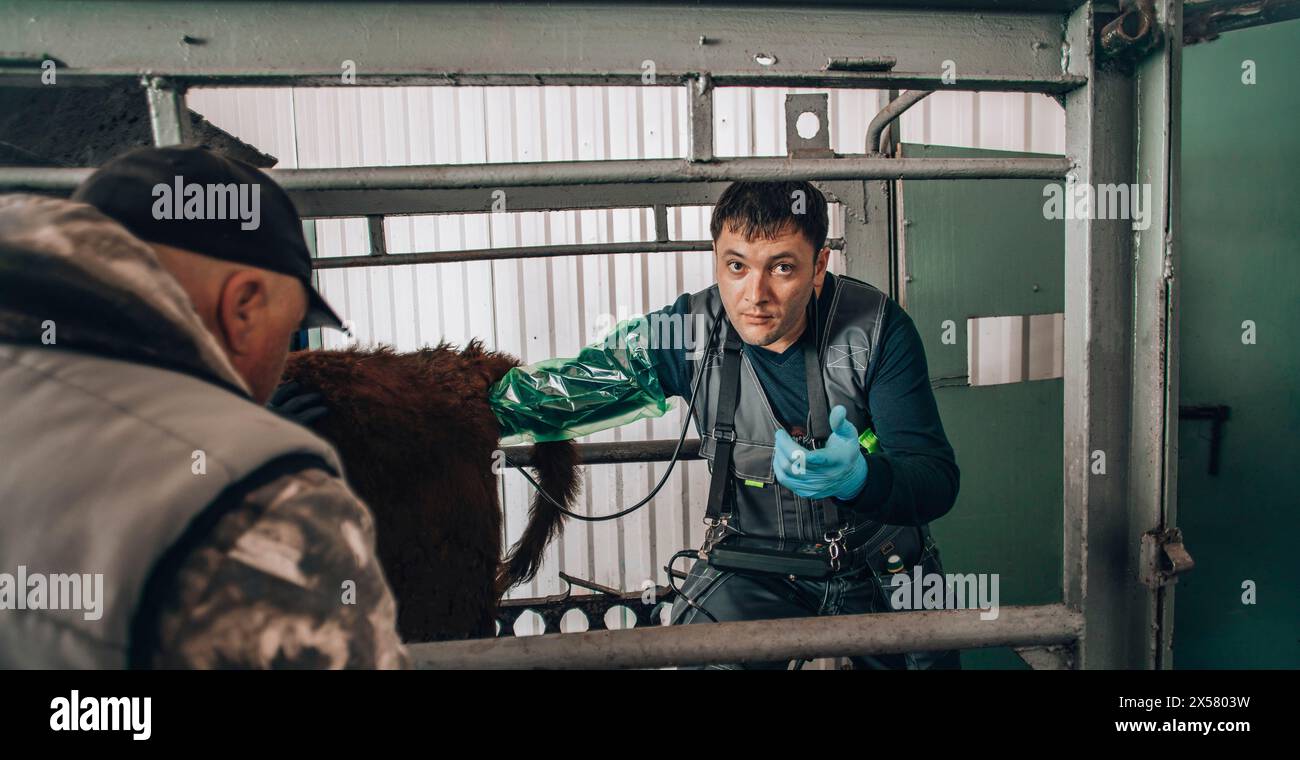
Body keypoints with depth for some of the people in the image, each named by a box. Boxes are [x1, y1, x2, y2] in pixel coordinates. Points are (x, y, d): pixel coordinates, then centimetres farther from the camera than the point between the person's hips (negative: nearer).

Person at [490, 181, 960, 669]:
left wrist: (858, 477, -37)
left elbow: (939, 480, -16)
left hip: (882, 571, 1)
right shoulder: (688, 333, -11)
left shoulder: (877, 327, -13)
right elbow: (558, 390, -6)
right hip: (756, 569, -1)